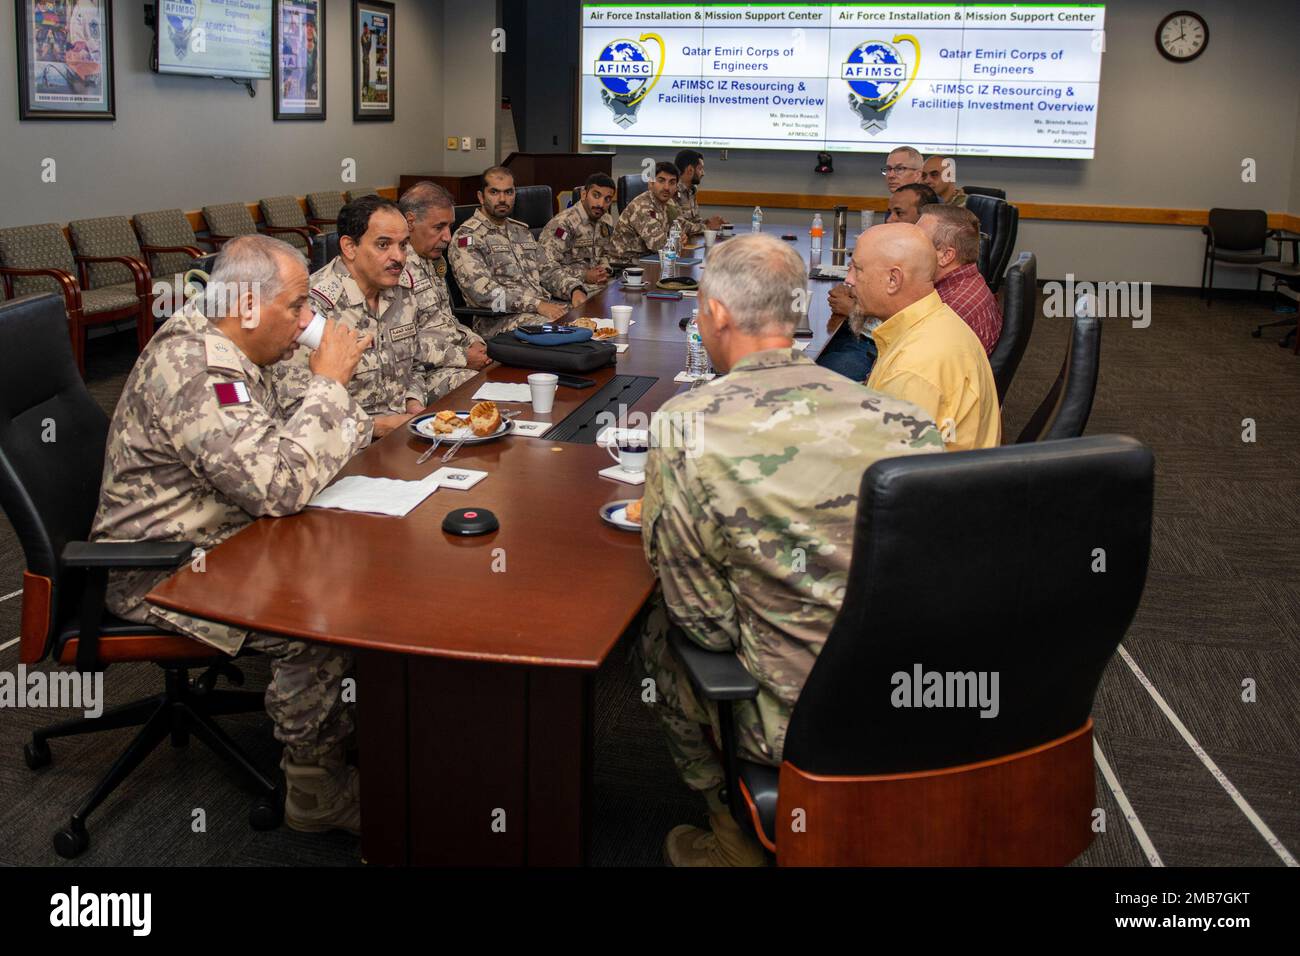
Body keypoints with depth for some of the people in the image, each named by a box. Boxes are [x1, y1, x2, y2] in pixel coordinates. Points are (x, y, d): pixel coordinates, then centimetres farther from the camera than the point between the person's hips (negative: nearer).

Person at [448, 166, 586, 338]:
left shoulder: (522, 231, 25)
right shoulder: (466, 236, -2)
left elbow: (547, 270, 25)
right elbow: (482, 290, -15)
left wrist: (575, 290, 1)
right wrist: (537, 305, -21)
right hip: (500, 319, -7)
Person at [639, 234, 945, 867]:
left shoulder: (685, 427, -18)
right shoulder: (906, 420, -8)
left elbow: (706, 619, -12)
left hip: (806, 725, -5)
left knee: (656, 631, 19)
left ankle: (734, 837, 30)